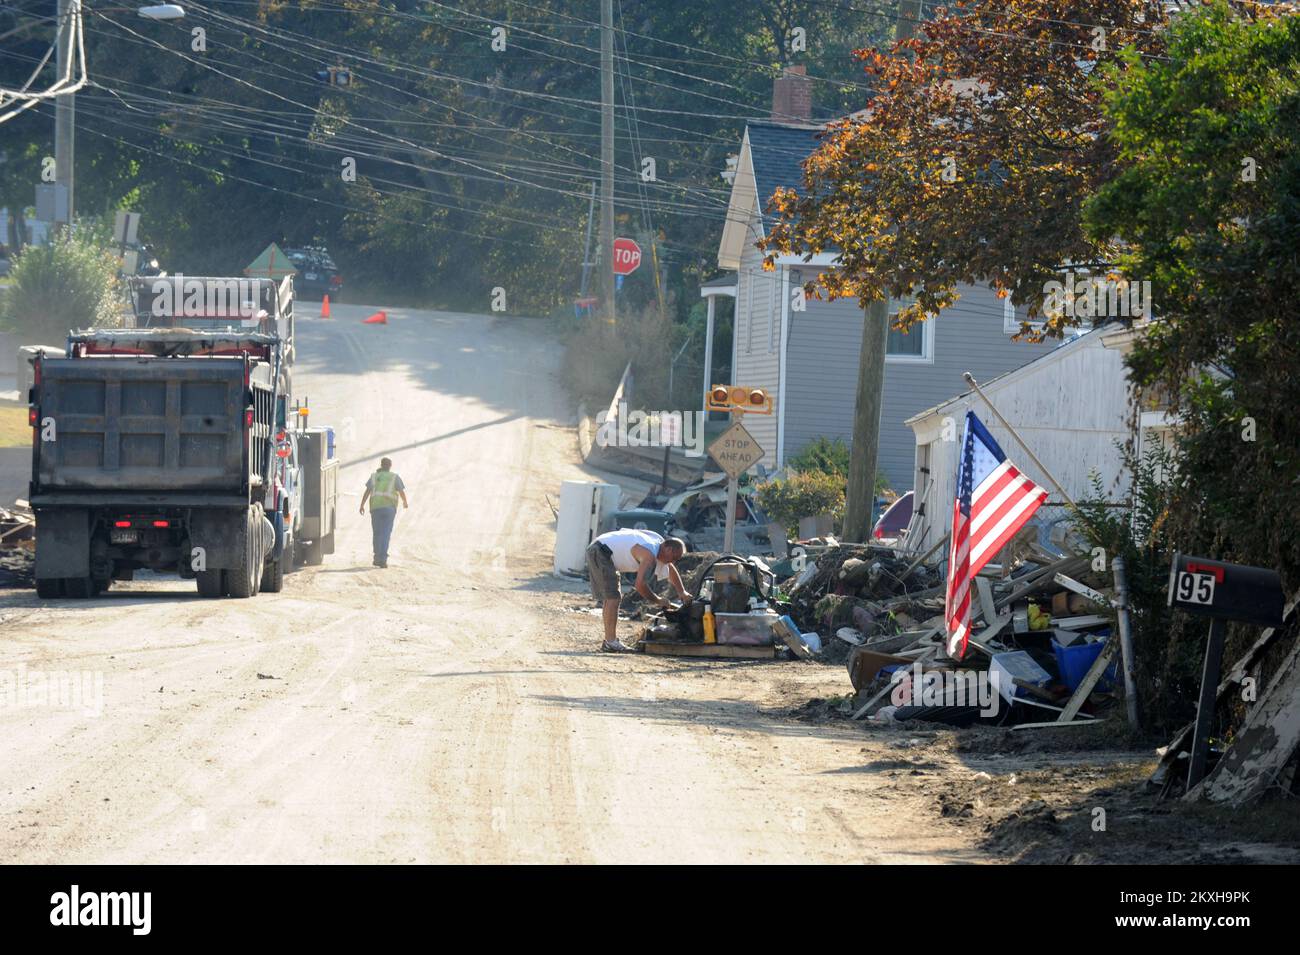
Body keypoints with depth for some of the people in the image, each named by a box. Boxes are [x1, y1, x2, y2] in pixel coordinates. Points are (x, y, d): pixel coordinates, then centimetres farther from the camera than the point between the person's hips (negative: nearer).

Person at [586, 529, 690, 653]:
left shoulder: (659, 543, 9)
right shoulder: (650, 555, -22)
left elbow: (671, 570, 26)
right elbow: (640, 585, -28)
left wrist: (682, 592, 24)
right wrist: (658, 601, -15)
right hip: (601, 552, -11)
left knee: (609, 598, 14)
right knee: (612, 597, -15)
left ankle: (610, 641, 17)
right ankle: (611, 642, -18)